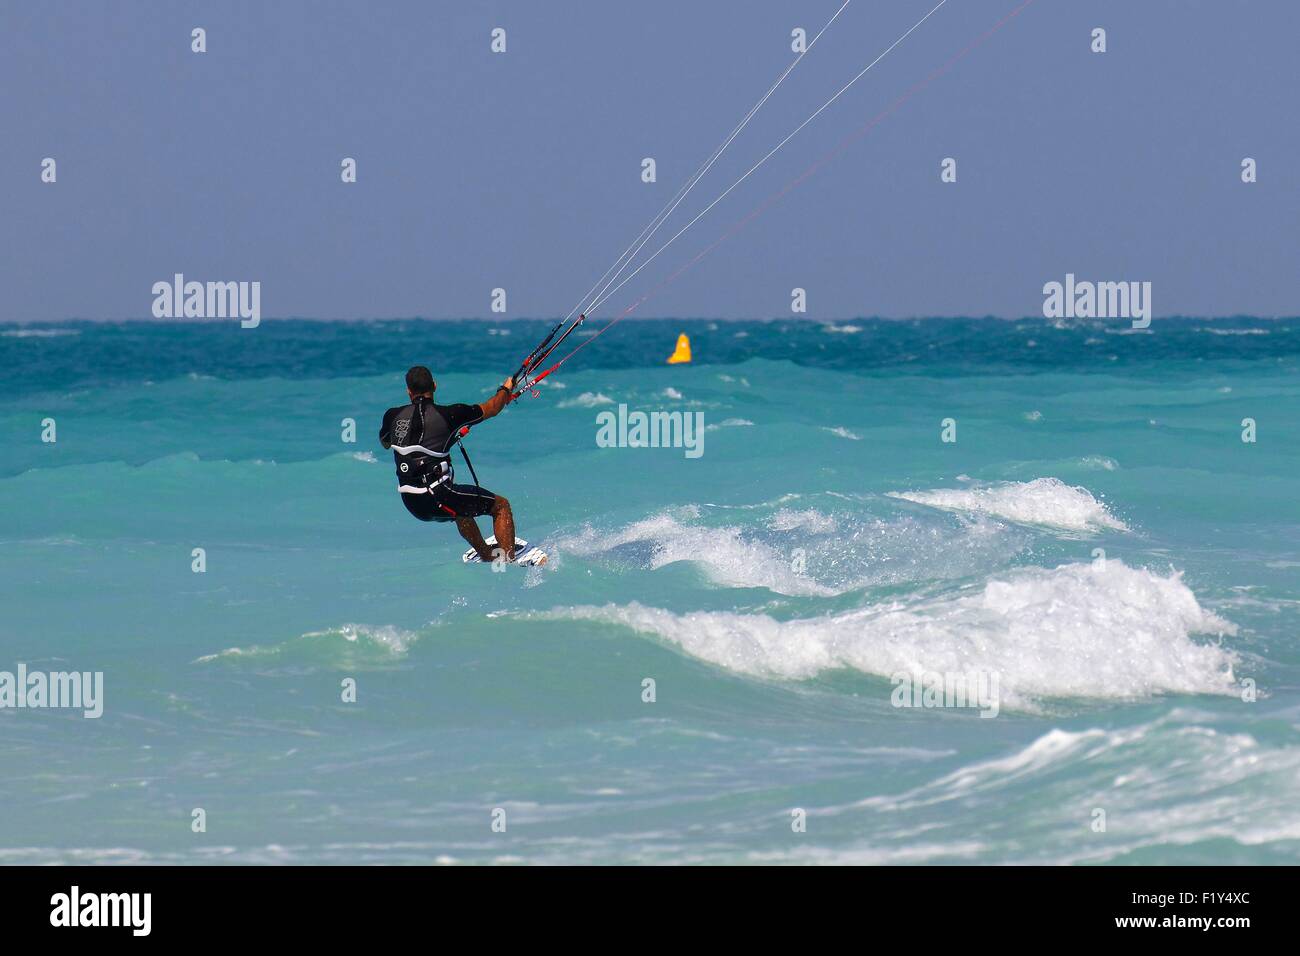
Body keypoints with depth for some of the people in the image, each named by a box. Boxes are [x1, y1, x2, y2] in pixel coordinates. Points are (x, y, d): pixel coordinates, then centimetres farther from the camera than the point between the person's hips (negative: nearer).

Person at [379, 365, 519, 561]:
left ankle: (487, 556, 49)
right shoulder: (446, 415, -10)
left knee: (462, 510, 37)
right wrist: (506, 389, 25)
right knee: (500, 505, 11)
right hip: (438, 499, -6)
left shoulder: (393, 416, 1)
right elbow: (491, 409, 5)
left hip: (411, 504, 6)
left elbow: (385, 442, 25)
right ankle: (508, 560, 2)